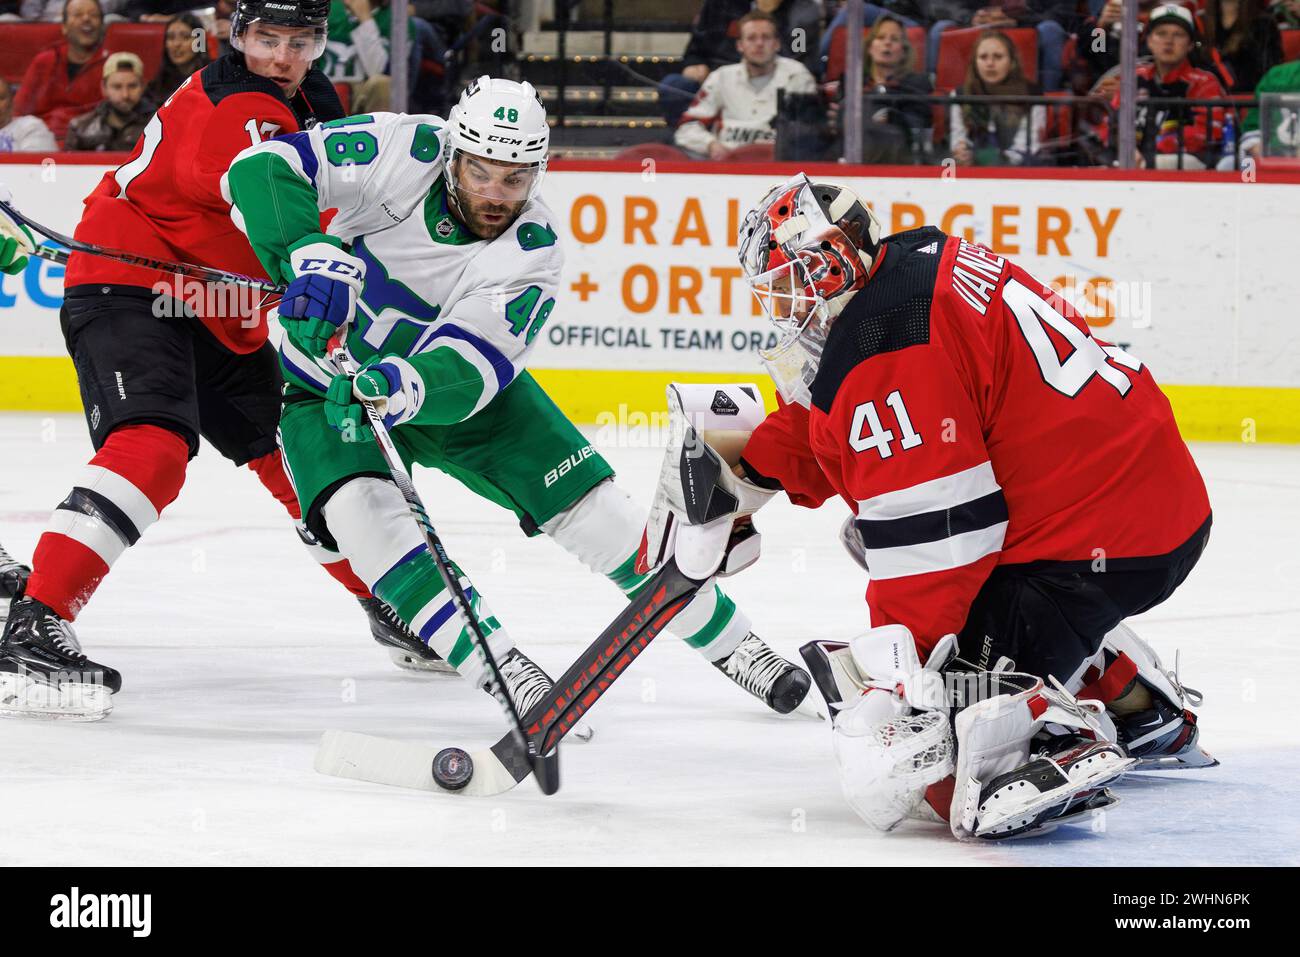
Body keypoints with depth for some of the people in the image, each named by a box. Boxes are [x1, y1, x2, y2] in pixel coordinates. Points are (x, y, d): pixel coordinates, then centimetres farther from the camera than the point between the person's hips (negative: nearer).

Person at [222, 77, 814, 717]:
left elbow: (468, 366, -32)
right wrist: (310, 257, -44)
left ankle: (730, 641, 13)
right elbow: (264, 168, -28)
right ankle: (502, 668, -28)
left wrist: (404, 385, -55)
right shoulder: (406, 152, -24)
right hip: (329, 371, -1)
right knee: (359, 510, -31)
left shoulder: (533, 250, -22)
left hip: (450, 379, 1)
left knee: (593, 508, -6)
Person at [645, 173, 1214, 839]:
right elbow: (823, 429, 27)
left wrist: (895, 667, -20)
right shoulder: (920, 260, 13)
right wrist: (738, 470, 21)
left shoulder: (887, 353, -18)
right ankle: (1145, 711, 34)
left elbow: (933, 536, -22)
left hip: (1091, 549, -10)